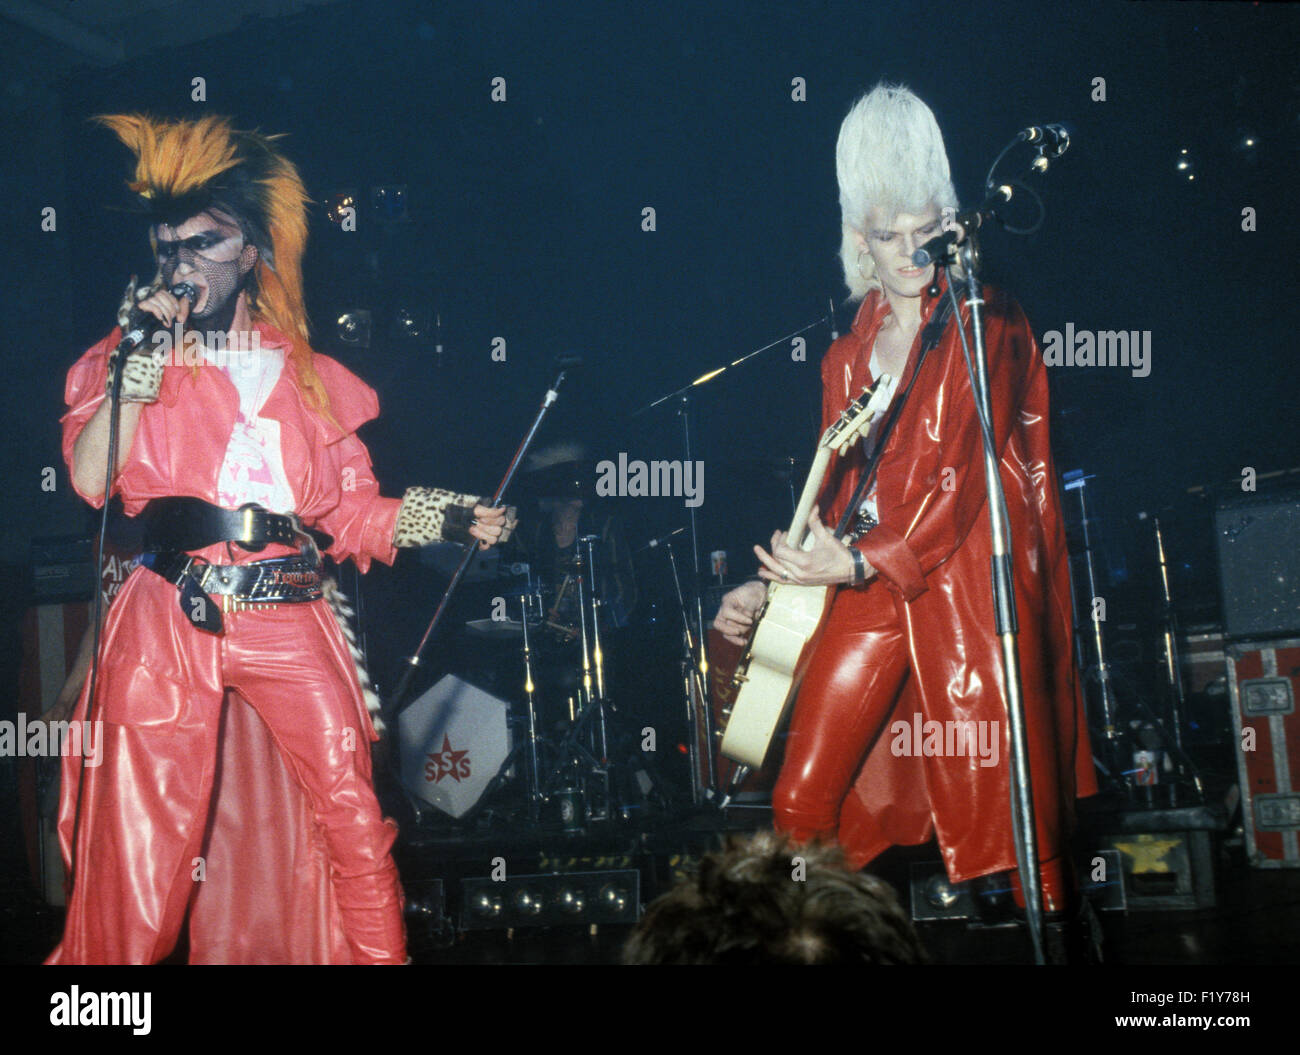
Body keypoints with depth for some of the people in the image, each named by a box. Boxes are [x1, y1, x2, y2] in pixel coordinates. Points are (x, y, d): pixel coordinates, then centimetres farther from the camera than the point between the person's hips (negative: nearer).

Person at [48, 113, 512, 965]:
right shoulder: (130, 356, 11)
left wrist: (447, 518, 2)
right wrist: (147, 356, -5)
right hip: (170, 622, -1)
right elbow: (90, 478, -7)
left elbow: (350, 511, 15)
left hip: (292, 621, 2)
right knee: (146, 843, 0)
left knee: (354, 819, -4)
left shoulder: (309, 374, 15)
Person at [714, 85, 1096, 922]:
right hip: (871, 585, 5)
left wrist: (862, 562, -16)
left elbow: (965, 471, -9)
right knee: (801, 804, 0)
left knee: (997, 813, -7)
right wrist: (770, 585, 9)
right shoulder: (847, 356, 18)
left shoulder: (985, 324, 1)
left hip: (969, 576, -5)